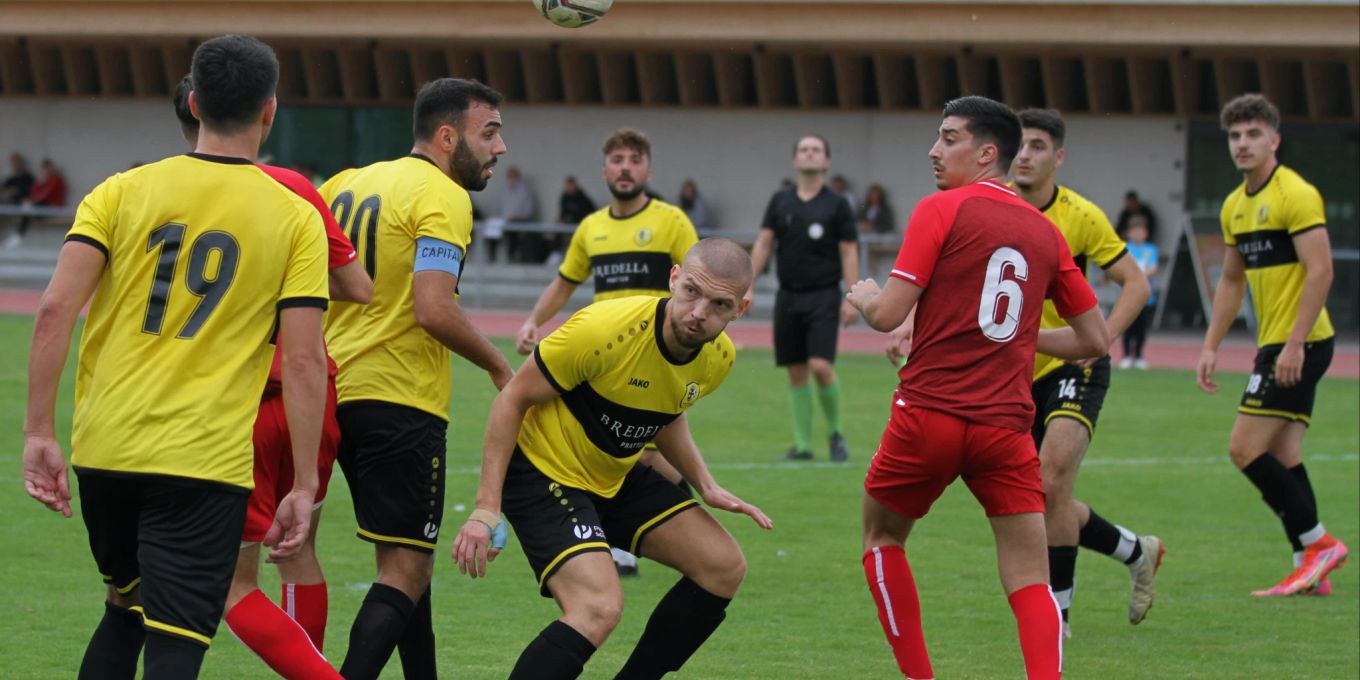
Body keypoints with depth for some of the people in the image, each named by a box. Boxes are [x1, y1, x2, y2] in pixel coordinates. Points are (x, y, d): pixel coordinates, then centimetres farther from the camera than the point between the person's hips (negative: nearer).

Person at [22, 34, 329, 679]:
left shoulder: (122, 192, 5)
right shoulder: (295, 220, 0)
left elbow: (55, 309, -5)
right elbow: (303, 361, -5)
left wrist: (38, 433, -2)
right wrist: (303, 487, -1)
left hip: (103, 452, 3)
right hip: (206, 464, -3)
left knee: (124, 614, 26)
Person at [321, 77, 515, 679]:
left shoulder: (347, 184, 14)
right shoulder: (443, 198, -10)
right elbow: (433, 309, -20)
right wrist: (498, 367, -6)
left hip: (337, 389, 9)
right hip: (401, 401, -9)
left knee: (406, 561, 19)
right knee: (406, 571, -8)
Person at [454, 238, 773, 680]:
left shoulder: (719, 357, -6)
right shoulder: (606, 329, -29)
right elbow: (514, 398, -19)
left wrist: (706, 487, 4)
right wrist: (487, 507, -23)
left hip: (616, 476, 8)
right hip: (542, 472, -8)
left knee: (724, 567, 4)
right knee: (599, 607, -28)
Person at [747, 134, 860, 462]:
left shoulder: (837, 205, 1)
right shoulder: (780, 201, 10)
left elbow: (849, 252, -1)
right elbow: (763, 244, 10)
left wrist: (851, 299, -10)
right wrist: (749, 287, 1)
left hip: (823, 296, -3)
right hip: (789, 296, 4)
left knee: (821, 366, -15)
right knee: (796, 372, 4)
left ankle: (835, 432, 4)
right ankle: (802, 443, 9)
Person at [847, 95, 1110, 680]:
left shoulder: (941, 210, -4)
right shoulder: (1045, 232, 11)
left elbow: (888, 315, -8)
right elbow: (1095, 340, 16)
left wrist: (862, 297, 14)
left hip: (928, 416, -3)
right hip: (1006, 426, 3)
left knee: (882, 538, 22)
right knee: (1030, 583, -1)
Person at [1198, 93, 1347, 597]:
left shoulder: (1296, 195, -13)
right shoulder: (1235, 206, 14)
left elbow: (1320, 271, -19)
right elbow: (1232, 281, 23)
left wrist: (1294, 343, -23)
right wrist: (1211, 347, 17)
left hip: (1300, 344, -9)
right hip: (1274, 345, 9)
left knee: (1245, 447, -12)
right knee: (1283, 457, 6)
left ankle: (1318, 543, -4)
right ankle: (1312, 572, 8)